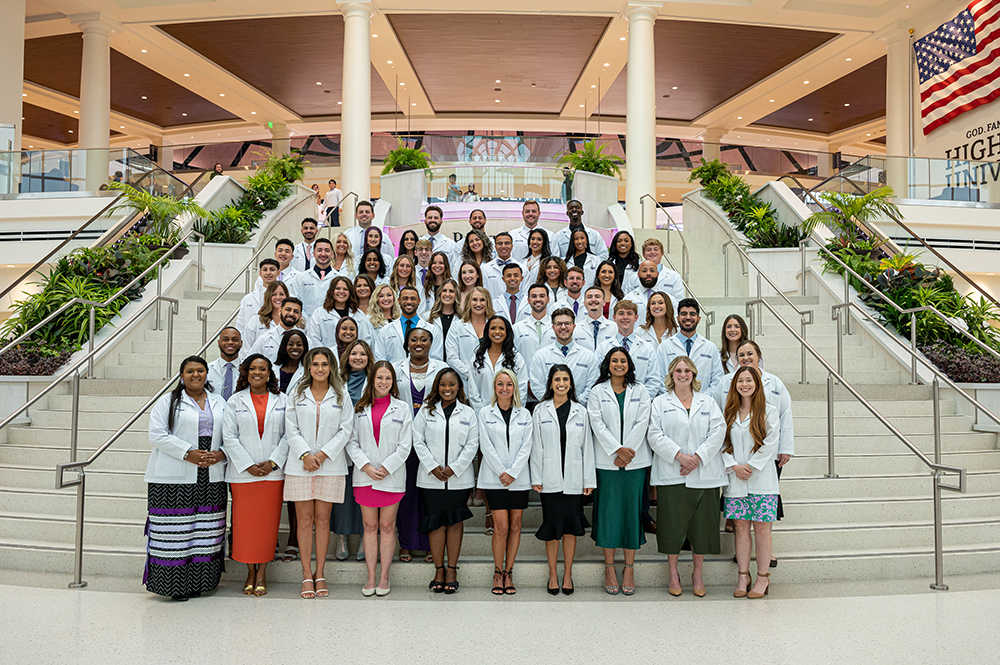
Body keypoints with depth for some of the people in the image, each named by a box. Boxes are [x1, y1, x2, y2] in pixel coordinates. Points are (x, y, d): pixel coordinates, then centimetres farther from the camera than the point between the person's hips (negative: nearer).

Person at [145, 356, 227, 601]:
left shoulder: (219, 403, 16)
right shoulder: (168, 401, 4)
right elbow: (157, 434, -6)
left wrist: (221, 454, -6)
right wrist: (188, 453, -15)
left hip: (211, 479, 4)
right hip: (174, 480, -4)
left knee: (206, 532, 4)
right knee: (174, 532, -4)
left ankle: (198, 580, 14)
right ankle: (172, 583, 5)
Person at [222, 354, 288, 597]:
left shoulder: (281, 401, 7)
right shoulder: (235, 401, 5)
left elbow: (288, 435, 3)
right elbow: (229, 437, 0)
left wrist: (273, 462, -9)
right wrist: (248, 465, -9)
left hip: (273, 472, 0)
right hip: (243, 473, 0)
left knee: (268, 522, 3)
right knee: (245, 522, 3)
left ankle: (262, 572, 14)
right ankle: (250, 571, 16)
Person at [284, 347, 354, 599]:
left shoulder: (341, 397, 7)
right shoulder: (296, 395, 8)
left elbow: (346, 430, 1)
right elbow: (291, 430, 2)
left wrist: (324, 453, -9)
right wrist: (305, 454, -11)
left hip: (330, 466, 0)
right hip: (300, 465, 0)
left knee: (323, 518, 4)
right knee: (304, 519, 2)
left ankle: (320, 574, 13)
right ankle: (307, 575, 9)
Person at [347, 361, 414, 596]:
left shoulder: (402, 408, 2)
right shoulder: (360, 408, 7)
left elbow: (405, 446, -2)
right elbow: (351, 441, 2)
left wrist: (385, 468, -10)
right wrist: (366, 466, -9)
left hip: (392, 476, -1)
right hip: (365, 476, 1)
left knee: (387, 526, 5)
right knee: (370, 527, 6)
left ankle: (384, 577, 12)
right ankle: (371, 578, 13)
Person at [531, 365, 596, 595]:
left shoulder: (581, 412, 7)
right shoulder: (541, 410, 4)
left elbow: (587, 447, 5)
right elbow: (536, 446, 1)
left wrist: (589, 480, 2)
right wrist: (536, 478, -4)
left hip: (573, 479, 1)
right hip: (550, 479, -1)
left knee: (571, 525, 6)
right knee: (552, 525, 4)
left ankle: (567, 573, 19)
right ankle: (552, 574, 17)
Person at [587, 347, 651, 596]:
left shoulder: (640, 391, 8)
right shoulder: (598, 392, 5)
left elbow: (642, 423, -1)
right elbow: (597, 424, -4)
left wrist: (628, 450, -11)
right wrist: (617, 450, -13)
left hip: (635, 461, 1)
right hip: (606, 461, -1)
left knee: (632, 510, 2)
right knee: (608, 510, 1)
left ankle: (629, 568, 11)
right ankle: (609, 567, 12)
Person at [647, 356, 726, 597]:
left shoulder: (708, 401, 14)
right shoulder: (660, 403, 8)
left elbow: (718, 432, 3)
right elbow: (655, 435, -2)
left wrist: (698, 457, -10)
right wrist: (679, 455, -13)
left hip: (704, 474, 2)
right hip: (671, 474, -1)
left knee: (702, 524, 4)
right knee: (672, 524, 0)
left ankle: (698, 574, 19)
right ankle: (673, 574, 14)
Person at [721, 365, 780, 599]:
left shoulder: (769, 412, 1)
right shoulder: (729, 413, 10)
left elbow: (770, 444, -5)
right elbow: (722, 443, 6)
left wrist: (751, 467, -11)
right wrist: (733, 466, -8)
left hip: (762, 479, -3)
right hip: (735, 480, 3)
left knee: (761, 527, -1)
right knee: (741, 527, 5)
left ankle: (763, 577, 10)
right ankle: (743, 577, 13)